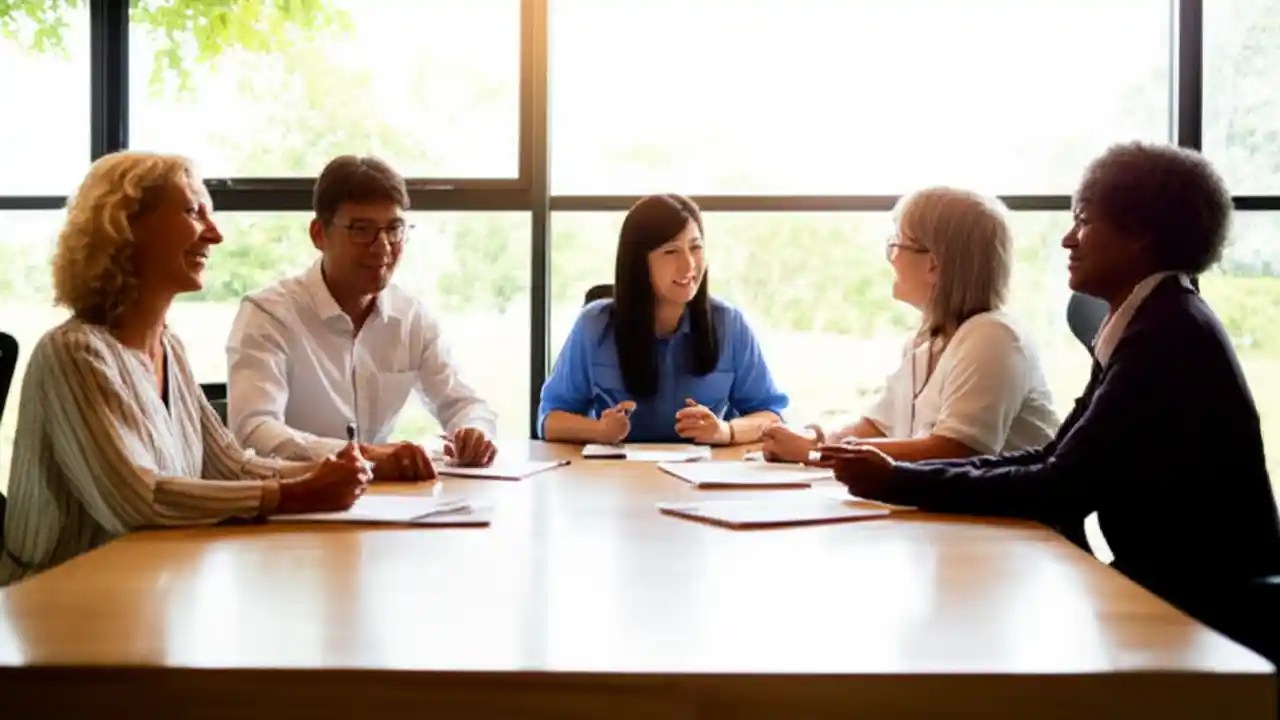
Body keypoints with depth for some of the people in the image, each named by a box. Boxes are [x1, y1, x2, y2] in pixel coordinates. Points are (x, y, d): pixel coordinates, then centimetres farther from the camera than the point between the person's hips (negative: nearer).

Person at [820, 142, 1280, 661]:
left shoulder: (1170, 334, -20)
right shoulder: (1155, 323, 9)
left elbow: (1064, 489, -24)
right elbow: (1054, 459, 5)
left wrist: (900, 482, -20)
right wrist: (903, 472, -4)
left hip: (1211, 608, -7)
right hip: (1173, 587, 8)